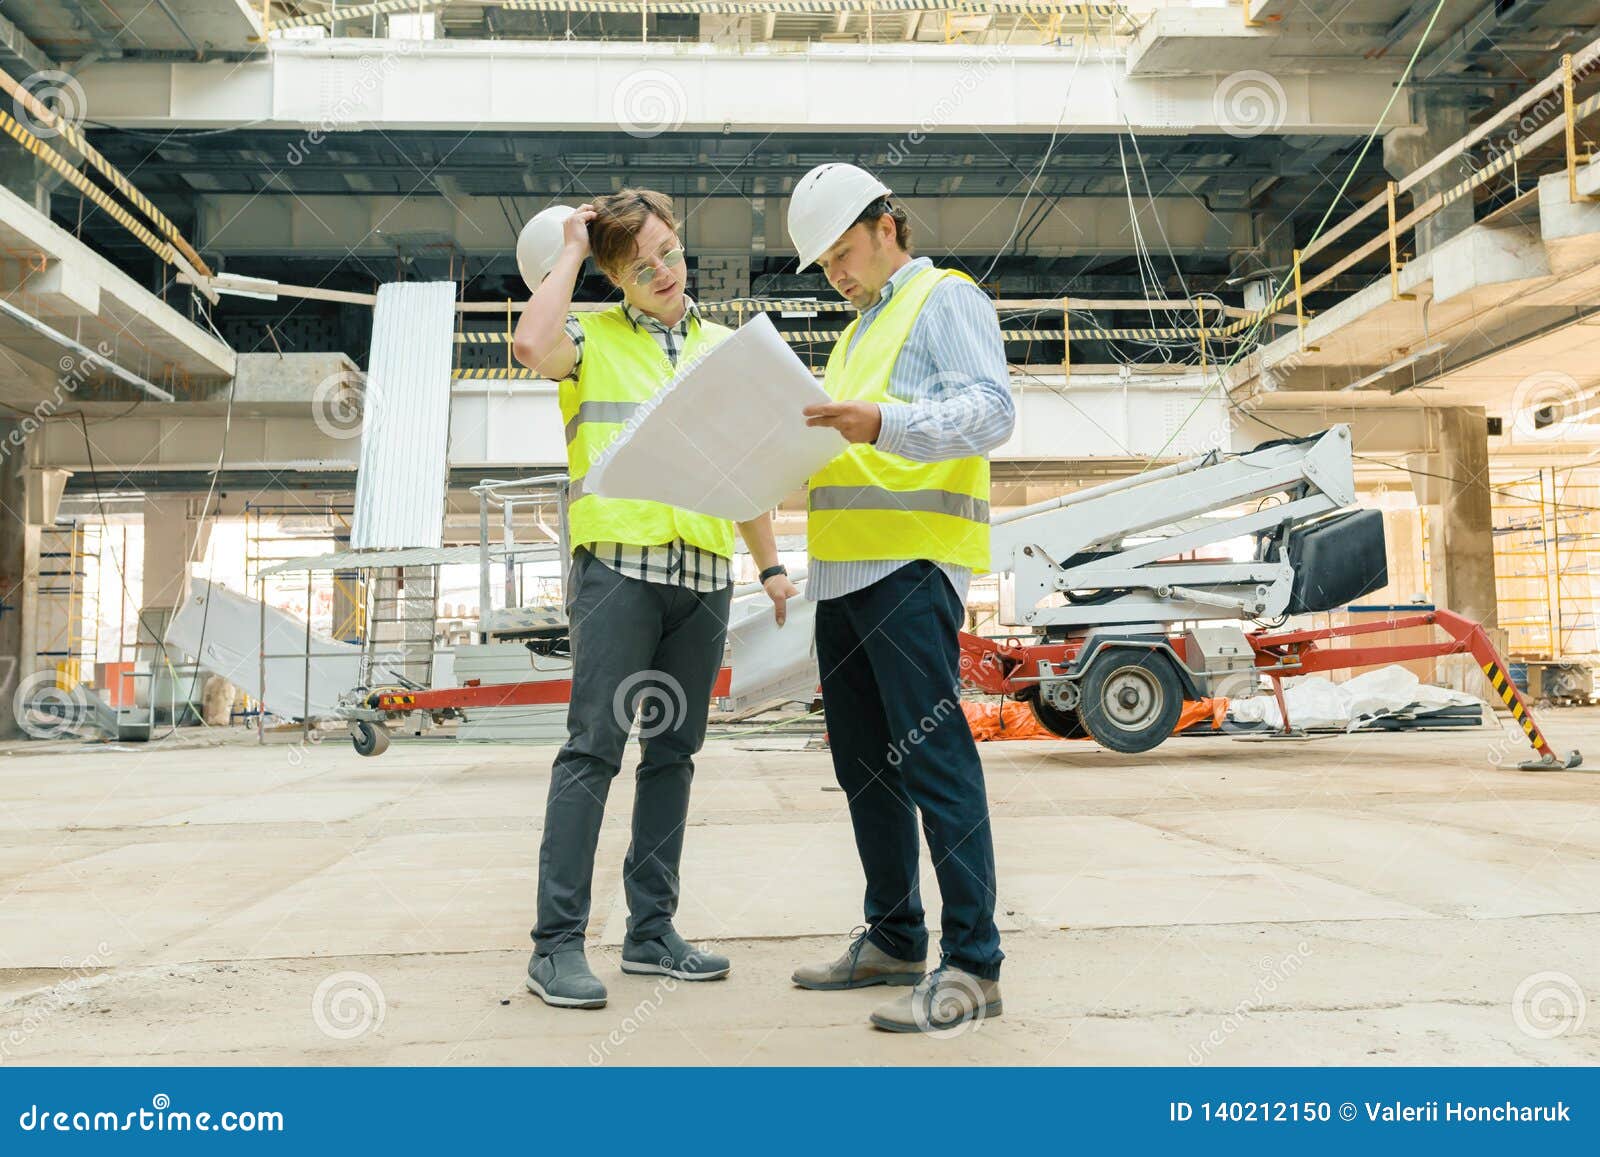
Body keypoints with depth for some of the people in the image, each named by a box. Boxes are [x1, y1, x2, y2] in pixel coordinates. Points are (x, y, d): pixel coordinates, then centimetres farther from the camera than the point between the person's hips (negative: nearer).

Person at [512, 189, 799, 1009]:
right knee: (594, 747, -8)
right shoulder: (594, 335, 7)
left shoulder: (724, 348, 20)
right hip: (618, 562, -4)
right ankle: (558, 942, -3)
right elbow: (531, 346, -17)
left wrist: (770, 565, 17)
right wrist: (570, 251, -3)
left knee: (673, 751, 7)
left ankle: (651, 928, 15)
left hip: (706, 572, 5)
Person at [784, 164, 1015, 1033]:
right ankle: (893, 939, 21)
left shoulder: (946, 299, 1)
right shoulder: (858, 332, 28)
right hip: (843, 567, 9)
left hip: (911, 563, -9)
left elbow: (991, 411, -14)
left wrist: (884, 423, -29)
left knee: (932, 755, -11)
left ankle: (971, 966, -6)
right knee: (863, 762, 11)